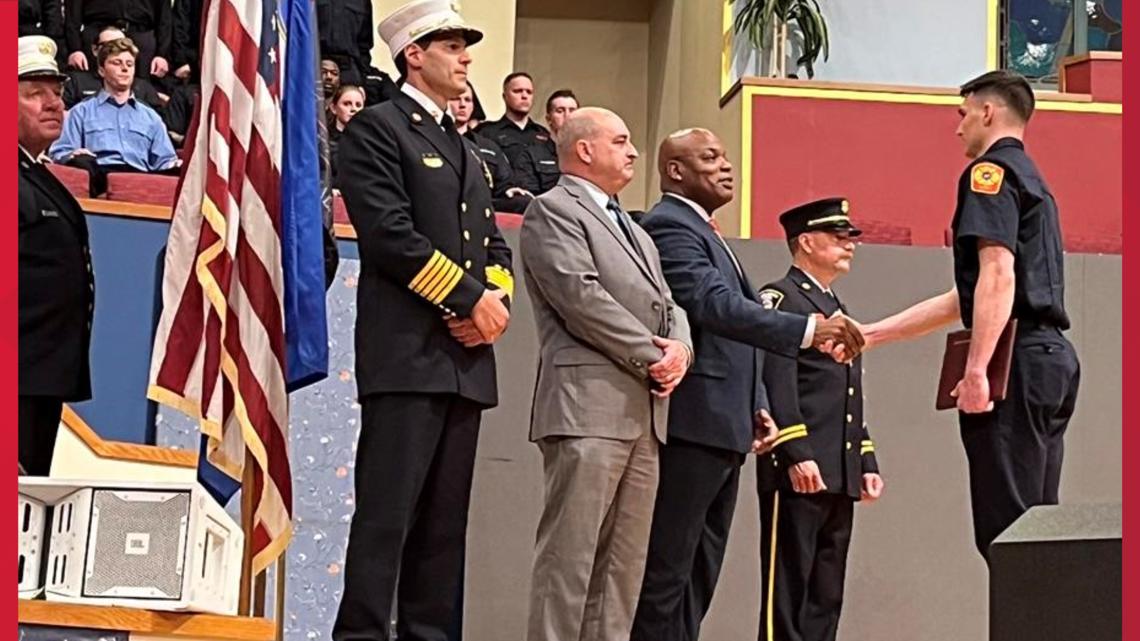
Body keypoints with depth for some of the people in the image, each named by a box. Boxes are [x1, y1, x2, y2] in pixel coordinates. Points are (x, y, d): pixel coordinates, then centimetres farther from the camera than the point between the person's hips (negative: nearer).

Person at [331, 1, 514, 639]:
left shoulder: (466, 150, 25)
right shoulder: (377, 129, 0)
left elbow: (494, 244, 21)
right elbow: (390, 232, -12)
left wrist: (496, 298, -1)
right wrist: (469, 298, -12)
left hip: (466, 359, 8)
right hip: (407, 353, -8)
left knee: (445, 521, 6)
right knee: (386, 513, -12)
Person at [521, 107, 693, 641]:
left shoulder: (634, 231, 29)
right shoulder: (553, 210, 1)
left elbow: (667, 306, 23)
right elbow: (581, 296, -11)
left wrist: (680, 347, 0)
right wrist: (649, 357, -10)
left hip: (644, 413, 9)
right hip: (589, 404, -9)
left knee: (624, 561, 5)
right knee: (570, 551, -12)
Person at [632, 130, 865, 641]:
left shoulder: (704, 232, 22)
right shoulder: (669, 227, -10)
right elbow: (717, 306, -23)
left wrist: (757, 407, 14)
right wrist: (809, 329, -29)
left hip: (722, 427, 10)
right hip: (689, 426, -10)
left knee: (698, 577, 11)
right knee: (666, 574, -9)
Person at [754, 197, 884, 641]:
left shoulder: (836, 310, 25)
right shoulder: (779, 300, -4)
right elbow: (775, 383, -15)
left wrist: (866, 463, 19)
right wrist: (796, 454, -23)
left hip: (839, 477, 9)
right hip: (798, 473, -9)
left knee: (826, 597, 8)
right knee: (787, 590, -9)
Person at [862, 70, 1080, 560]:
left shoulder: (992, 172, -2)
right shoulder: (1032, 180, 27)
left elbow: (997, 276, -18)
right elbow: (967, 299, 29)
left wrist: (976, 370, -23)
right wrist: (869, 335, 30)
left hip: (1016, 360, -10)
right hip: (1054, 359, 10)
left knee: (1005, 531, -11)